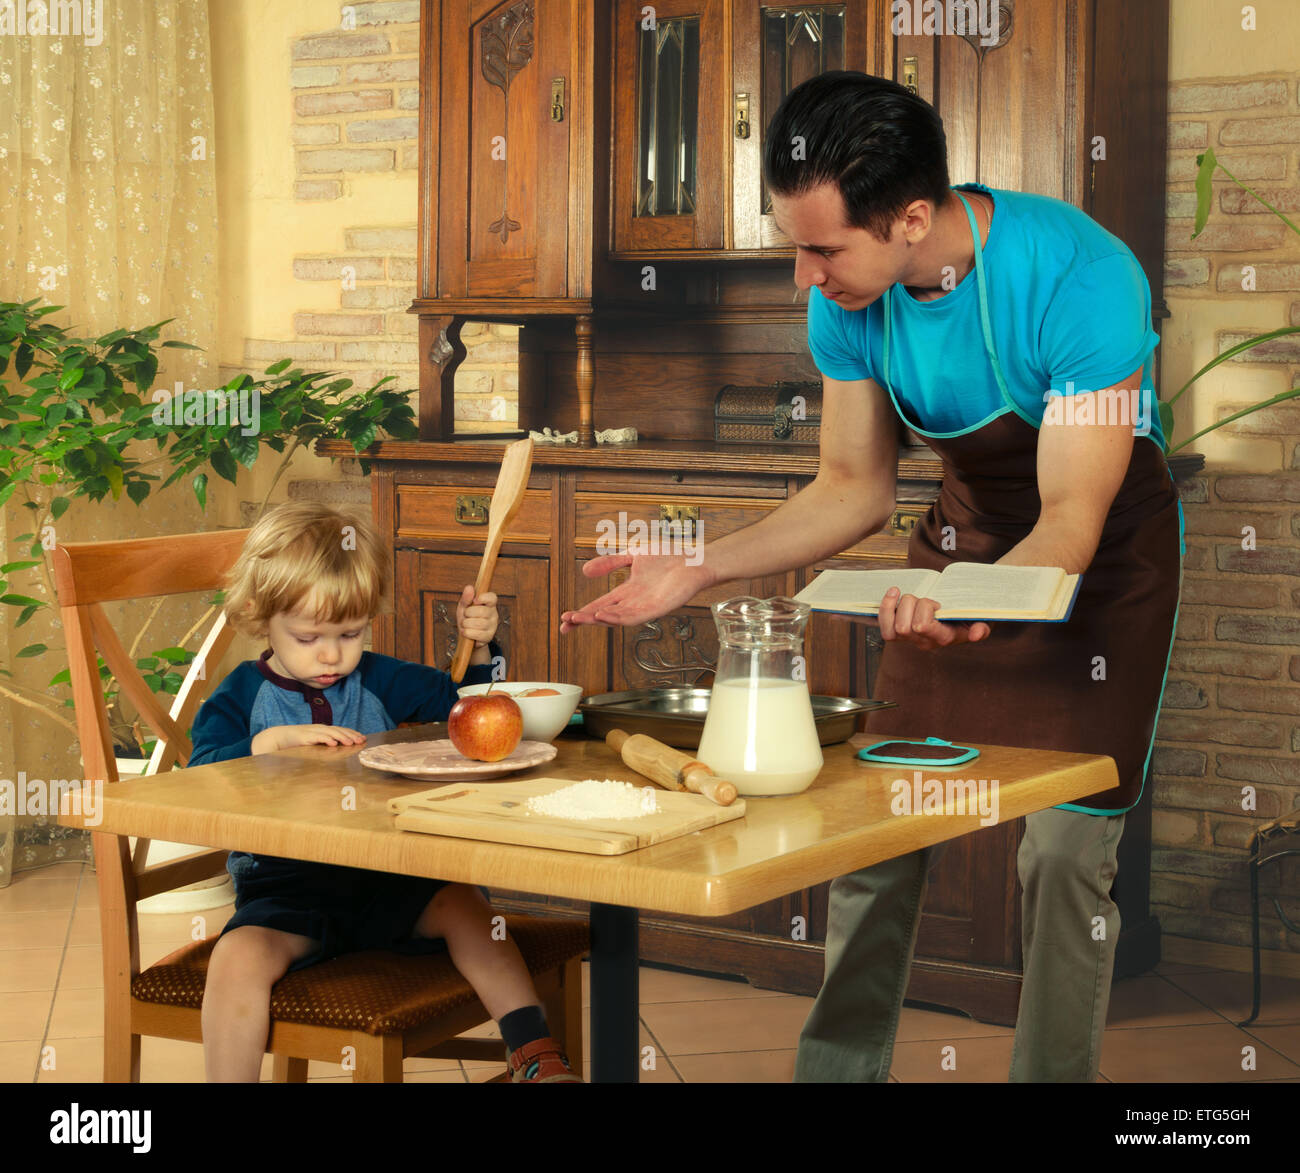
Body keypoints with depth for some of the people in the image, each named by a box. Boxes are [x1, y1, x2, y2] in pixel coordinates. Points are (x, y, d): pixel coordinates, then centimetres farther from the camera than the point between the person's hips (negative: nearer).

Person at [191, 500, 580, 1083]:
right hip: (285, 885, -2)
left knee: (463, 906, -25)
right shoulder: (237, 700, 3)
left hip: (385, 879, 2)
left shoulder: (378, 679, 12)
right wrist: (274, 741, -22)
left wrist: (477, 647, -3)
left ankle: (535, 1053, -22)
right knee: (237, 957, -31)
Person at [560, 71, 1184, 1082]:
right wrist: (699, 572, -14)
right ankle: (838, 1069, 16)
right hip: (964, 534, 5)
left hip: (1107, 553, -5)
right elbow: (855, 489, -2)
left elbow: (1072, 523, -30)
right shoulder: (850, 300, -15)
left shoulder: (1079, 279, -32)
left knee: (1066, 853, -10)